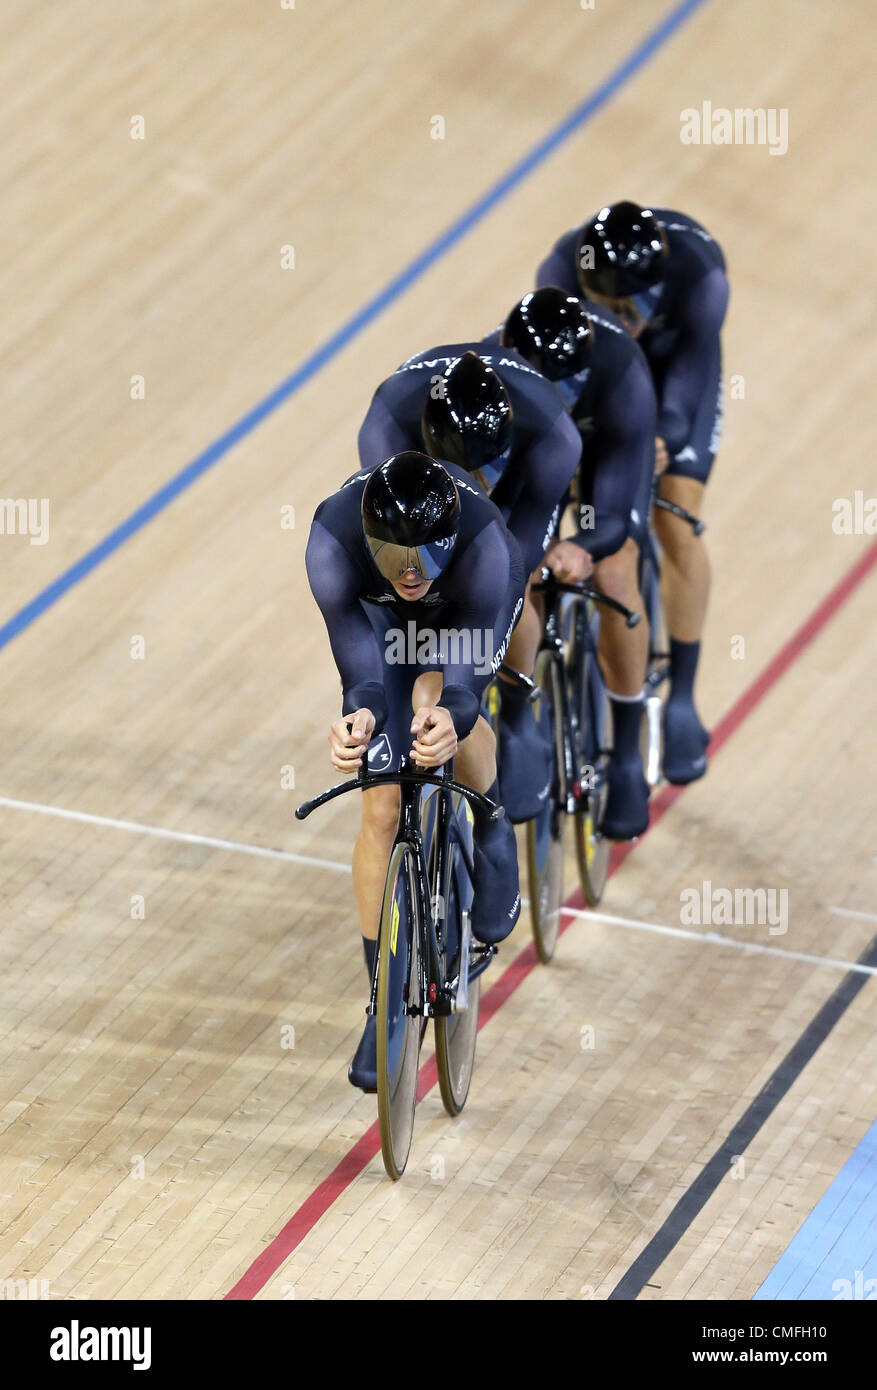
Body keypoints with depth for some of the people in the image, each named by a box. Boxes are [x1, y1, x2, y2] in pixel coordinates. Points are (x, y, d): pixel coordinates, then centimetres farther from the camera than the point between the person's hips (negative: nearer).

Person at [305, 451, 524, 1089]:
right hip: (379, 612, 0)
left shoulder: (482, 541, -43)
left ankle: (494, 831, 6)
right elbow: (363, 673, -36)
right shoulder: (332, 540, -40)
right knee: (383, 810, -8)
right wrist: (358, 716, -57)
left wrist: (449, 714, -63)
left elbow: (465, 679, -41)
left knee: (435, 697, -29)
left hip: (472, 603, 0)